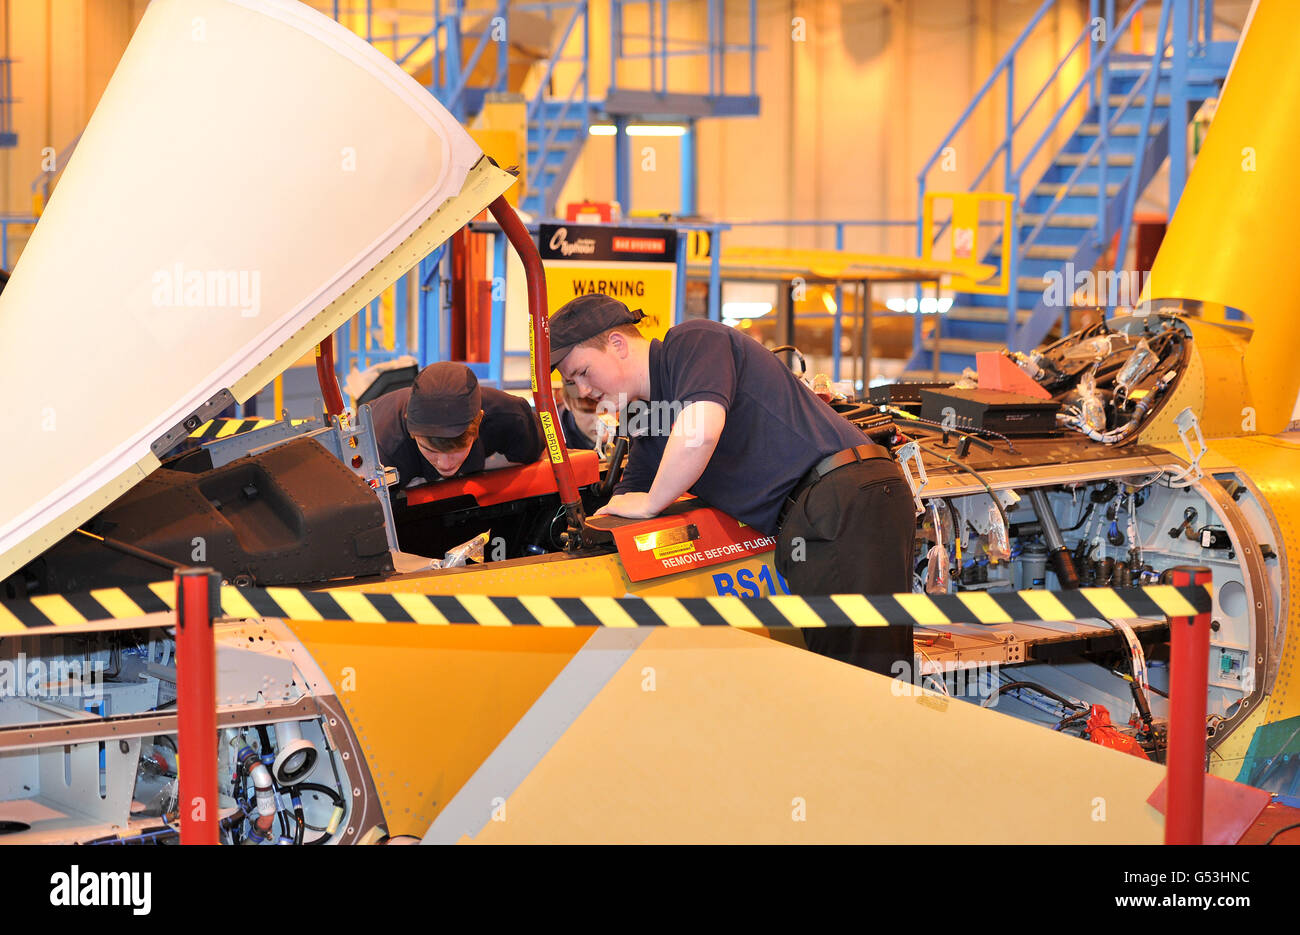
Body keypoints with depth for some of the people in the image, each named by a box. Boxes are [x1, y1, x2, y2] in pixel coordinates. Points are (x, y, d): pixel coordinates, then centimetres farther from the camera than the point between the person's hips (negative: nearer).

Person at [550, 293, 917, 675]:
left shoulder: (693, 340, -3)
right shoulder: (647, 427, 25)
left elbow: (701, 431, -20)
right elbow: (617, 513, 33)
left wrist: (649, 504, -6)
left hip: (849, 500, -10)